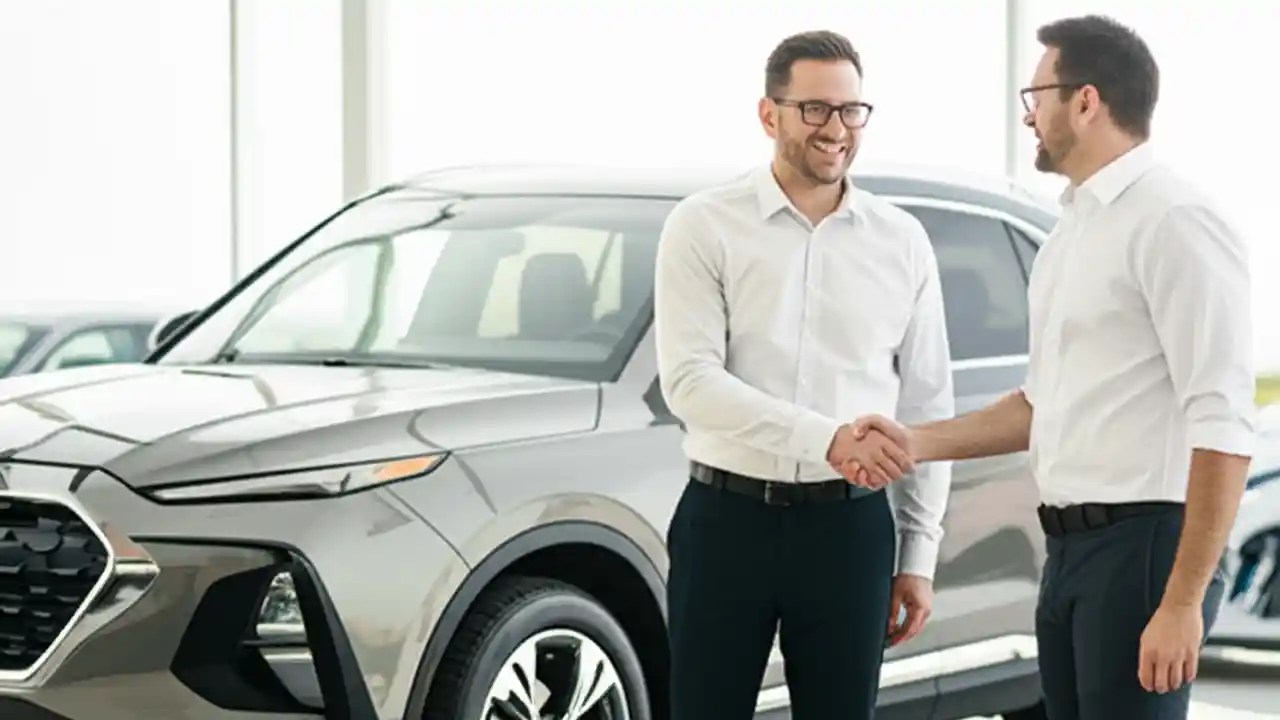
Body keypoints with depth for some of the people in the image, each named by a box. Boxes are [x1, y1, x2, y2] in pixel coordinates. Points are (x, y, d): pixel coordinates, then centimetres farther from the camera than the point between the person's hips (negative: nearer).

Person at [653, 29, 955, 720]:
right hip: (727, 520, -2)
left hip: (849, 526, 2)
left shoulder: (902, 241, 6)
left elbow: (927, 405, 9)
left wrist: (919, 554, 6)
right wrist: (826, 439, -25)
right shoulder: (705, 225, -4)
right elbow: (689, 379, -14)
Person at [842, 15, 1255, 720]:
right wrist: (918, 442, 11)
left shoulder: (1173, 222, -14)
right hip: (1071, 549, 9)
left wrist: (1183, 603, -23)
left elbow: (1223, 427, -20)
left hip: (1142, 547, -9)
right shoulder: (1072, 229, 15)